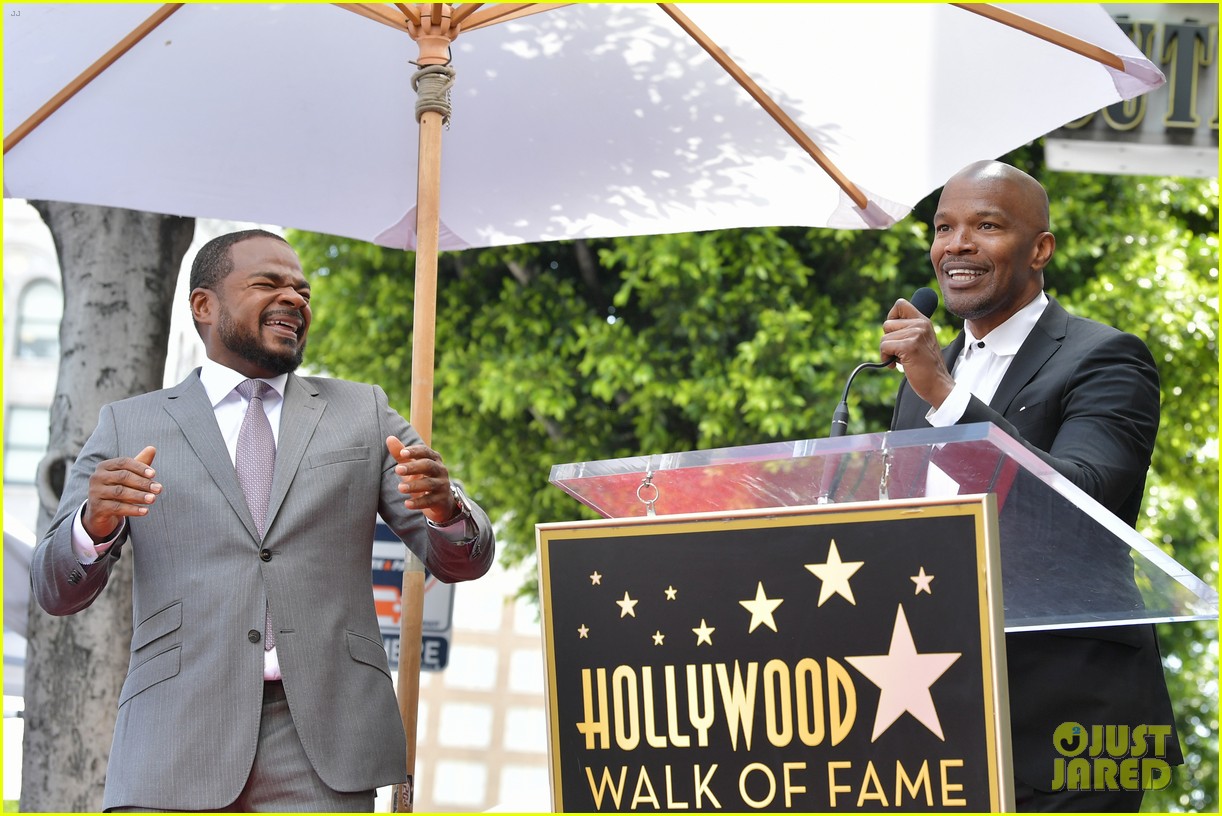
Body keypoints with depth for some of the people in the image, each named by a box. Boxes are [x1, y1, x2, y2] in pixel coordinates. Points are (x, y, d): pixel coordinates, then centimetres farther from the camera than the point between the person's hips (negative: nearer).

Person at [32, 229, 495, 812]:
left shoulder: (362, 412, 16)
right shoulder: (130, 426, 12)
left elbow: (462, 561, 12)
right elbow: (57, 591, 7)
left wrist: (446, 508, -12)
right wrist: (96, 522, -15)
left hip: (323, 744, 1)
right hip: (178, 738, 0)